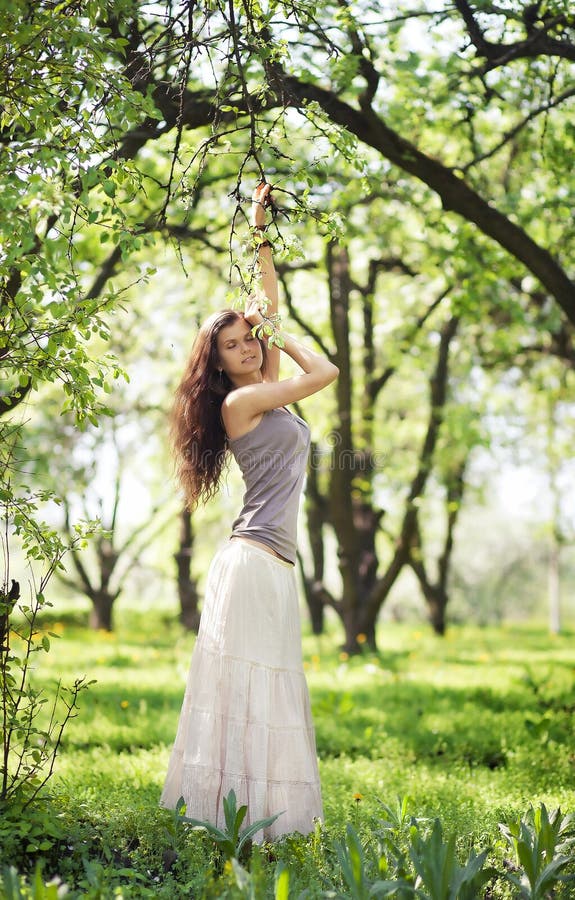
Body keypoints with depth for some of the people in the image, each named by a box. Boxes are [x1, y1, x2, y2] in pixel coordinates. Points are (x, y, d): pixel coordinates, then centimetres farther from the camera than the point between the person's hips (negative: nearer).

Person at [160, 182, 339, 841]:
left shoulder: (264, 394, 18)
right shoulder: (238, 400, -6)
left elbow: (270, 309, 25)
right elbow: (326, 371, -4)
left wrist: (260, 236, 27)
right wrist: (278, 335, 10)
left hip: (273, 564, 9)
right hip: (253, 561, -9)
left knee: (266, 692, 6)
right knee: (247, 688, -10)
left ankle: (249, 817, 8)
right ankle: (234, 813, -9)